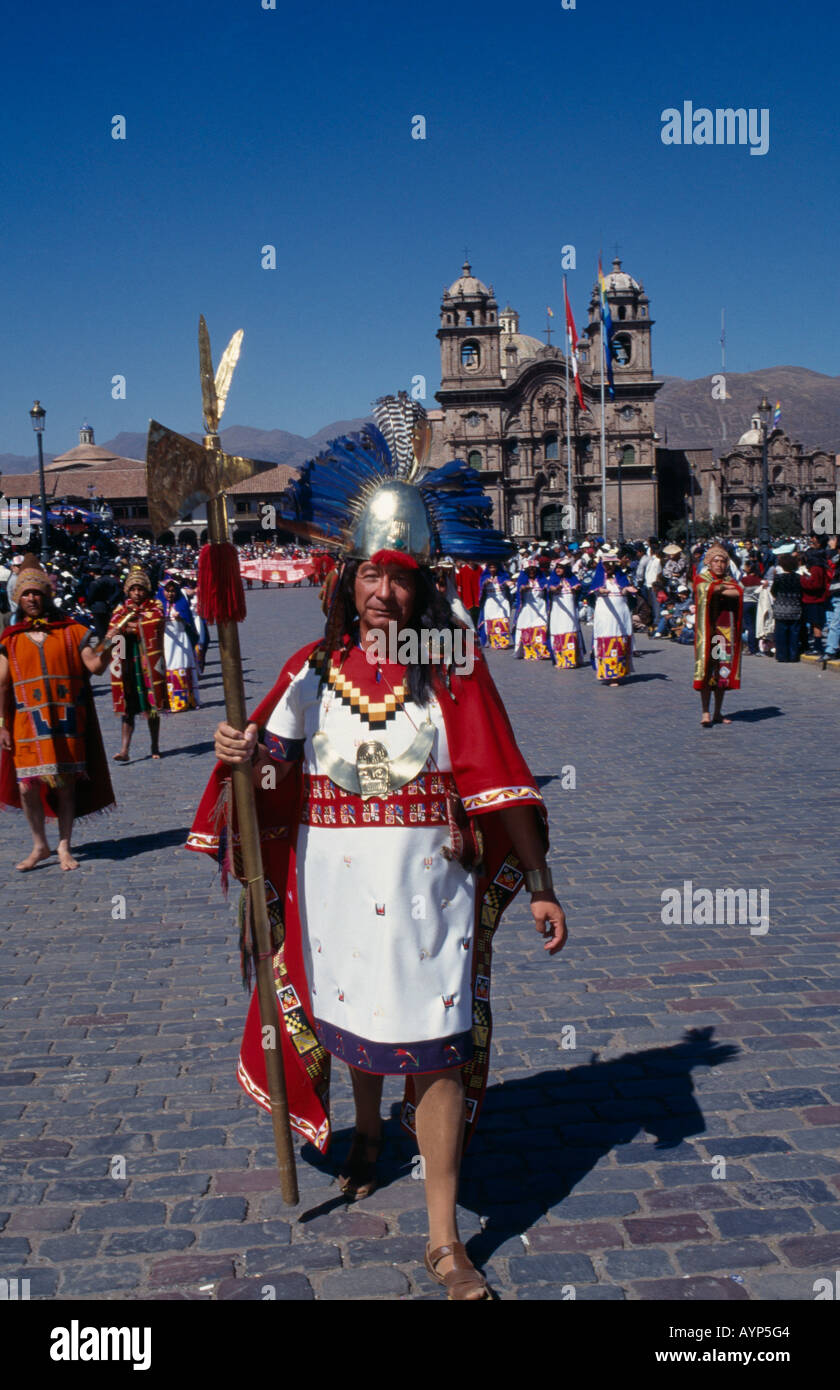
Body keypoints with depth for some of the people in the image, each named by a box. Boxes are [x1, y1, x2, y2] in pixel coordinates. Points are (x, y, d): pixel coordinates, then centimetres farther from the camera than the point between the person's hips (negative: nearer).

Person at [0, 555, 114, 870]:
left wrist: (104, 652, -24)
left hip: (66, 722, -1)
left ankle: (65, 847, 16)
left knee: (66, 784, 3)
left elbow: (94, 667, -2)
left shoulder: (71, 631, 5)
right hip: (27, 725, 1)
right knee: (27, 785, -1)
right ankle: (40, 846, 18)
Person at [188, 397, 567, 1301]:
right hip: (335, 882, 3)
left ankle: (445, 1240, 10)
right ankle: (368, 1137, 52)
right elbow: (271, 761, 2)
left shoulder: (453, 671, -5)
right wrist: (240, 752, -22)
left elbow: (498, 784, -7)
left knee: (434, 1046, -2)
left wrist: (539, 888, -9)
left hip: (427, 885, -2)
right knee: (351, 1020, 20)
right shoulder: (314, 668, 2)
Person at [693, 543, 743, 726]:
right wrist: (725, 588, -6)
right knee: (707, 668, -10)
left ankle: (718, 713, 11)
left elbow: (738, 593, -5)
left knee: (724, 669, 4)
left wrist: (718, 590, -10)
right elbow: (708, 588, -16)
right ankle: (705, 713, -10)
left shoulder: (730, 580, 16)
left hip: (726, 629, 4)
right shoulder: (701, 579, 6)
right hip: (708, 628, -4)